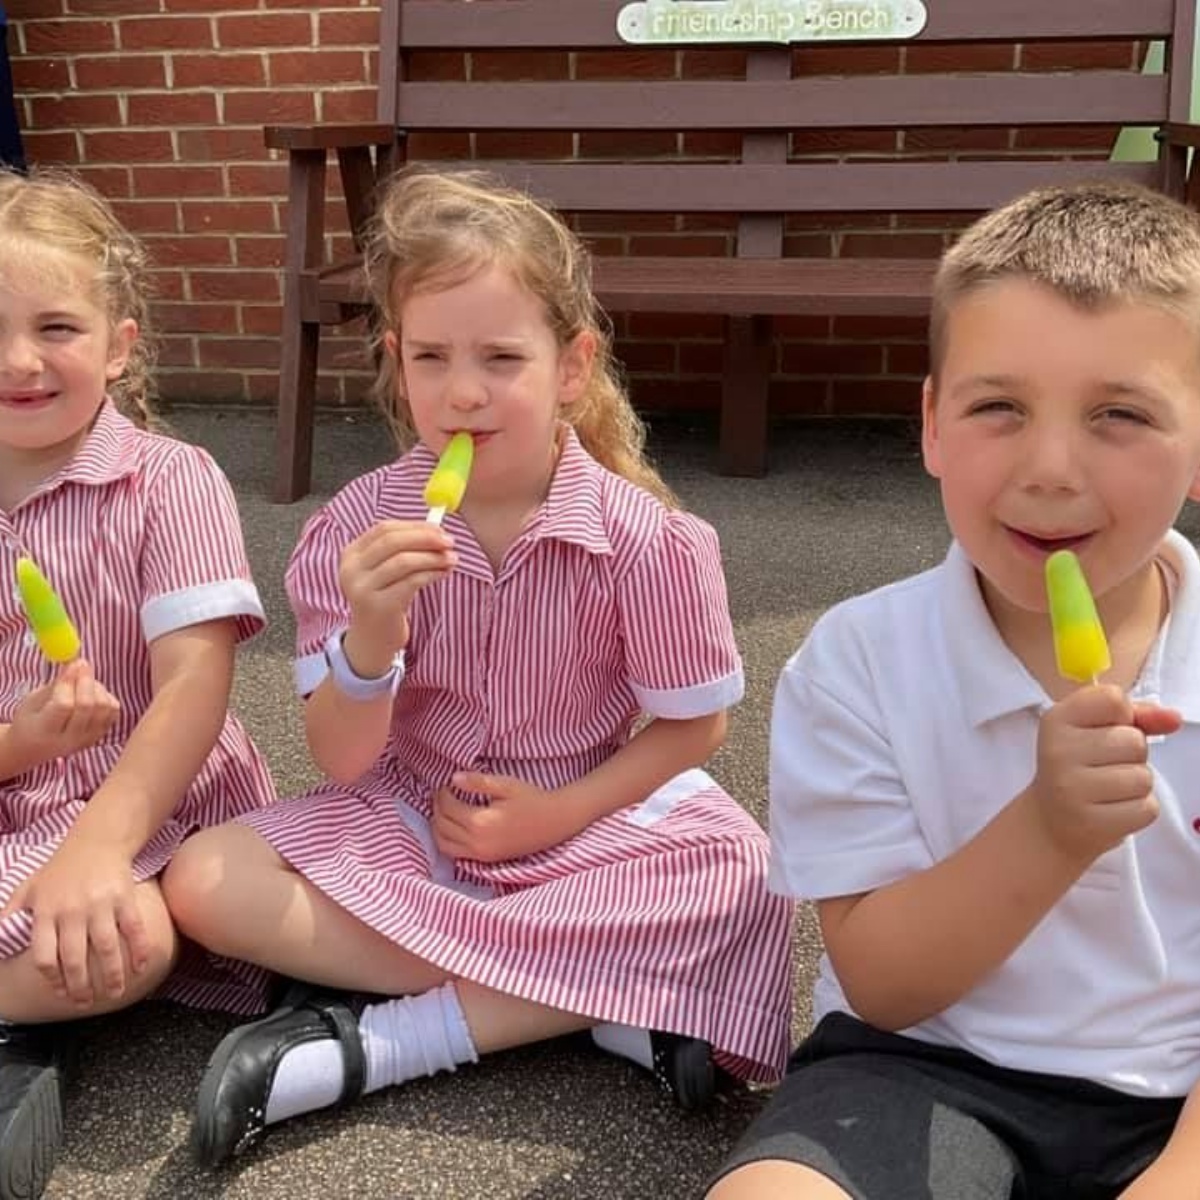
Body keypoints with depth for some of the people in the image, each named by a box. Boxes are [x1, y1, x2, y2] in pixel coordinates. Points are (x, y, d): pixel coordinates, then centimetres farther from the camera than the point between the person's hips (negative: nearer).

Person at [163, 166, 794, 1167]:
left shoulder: (641, 536, -16)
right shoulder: (359, 529, -12)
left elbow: (693, 726, -5)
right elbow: (342, 763, -13)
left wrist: (558, 813, -17)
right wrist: (370, 638, -33)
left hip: (591, 817, -1)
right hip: (408, 819, 2)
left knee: (738, 880, -31)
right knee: (207, 884, -22)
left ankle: (369, 1042, -24)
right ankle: (591, 1000, -20)